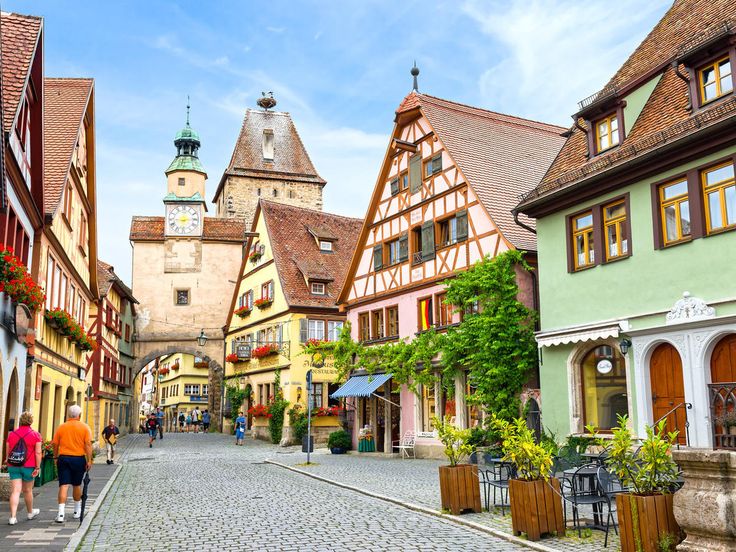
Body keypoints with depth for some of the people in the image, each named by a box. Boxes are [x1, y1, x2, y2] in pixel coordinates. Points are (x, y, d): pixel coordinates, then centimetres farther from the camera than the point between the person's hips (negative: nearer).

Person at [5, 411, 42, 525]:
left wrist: (8, 461, 26)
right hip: (29, 466, -2)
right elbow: (38, 453, -11)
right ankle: (30, 512, 33)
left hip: (13, 466, 2)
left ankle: (13, 517, -11)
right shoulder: (35, 435, -6)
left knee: (15, 491, 0)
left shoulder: (11, 434, 5)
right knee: (28, 490, 13)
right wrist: (37, 467, -9)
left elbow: (8, 451, 10)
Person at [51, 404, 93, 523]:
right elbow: (88, 444, -9)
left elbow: (55, 444, 5)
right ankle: (77, 511, 29)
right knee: (77, 485, 15)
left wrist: (56, 458, 18)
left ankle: (61, 514, -11)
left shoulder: (61, 427, 1)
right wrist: (89, 460, -6)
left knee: (63, 485, -1)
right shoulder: (85, 427, -4)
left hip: (63, 458, 0)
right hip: (79, 459, 0)